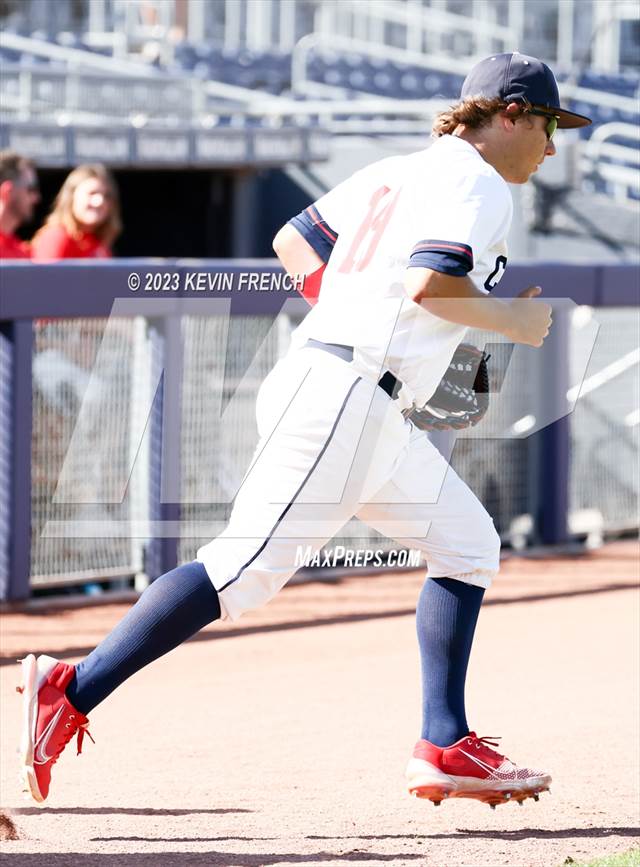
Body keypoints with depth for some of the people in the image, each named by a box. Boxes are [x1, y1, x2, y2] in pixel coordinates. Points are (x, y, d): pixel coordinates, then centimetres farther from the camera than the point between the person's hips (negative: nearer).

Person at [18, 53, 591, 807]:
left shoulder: (395, 174, 21)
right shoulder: (477, 183, -6)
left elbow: (294, 243, 24)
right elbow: (428, 282, -22)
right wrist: (512, 320, -7)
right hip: (347, 399, -10)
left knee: (468, 546, 13)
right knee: (246, 568, -14)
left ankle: (444, 746, 9)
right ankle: (72, 692, -17)